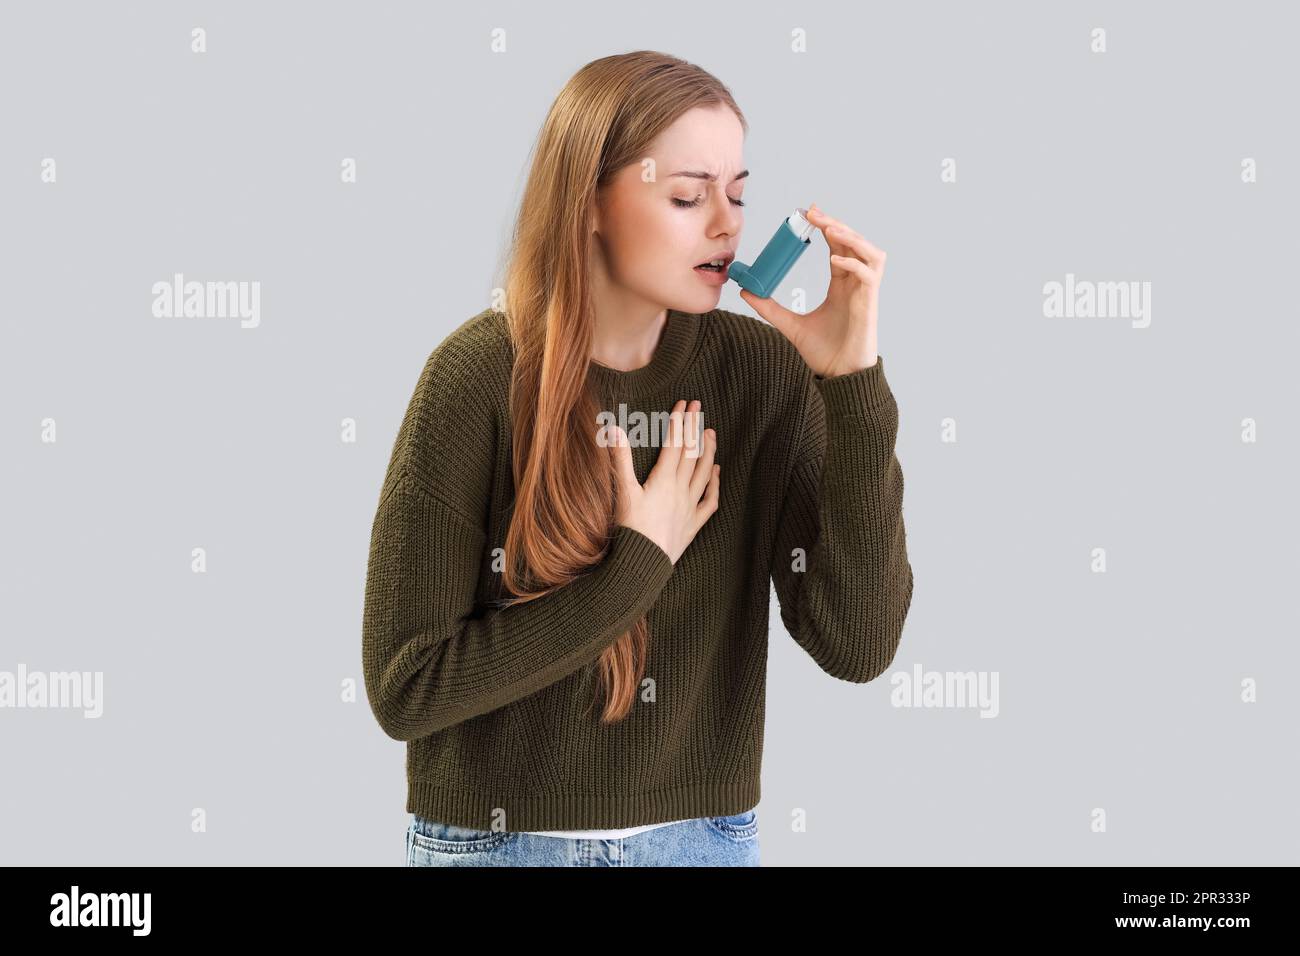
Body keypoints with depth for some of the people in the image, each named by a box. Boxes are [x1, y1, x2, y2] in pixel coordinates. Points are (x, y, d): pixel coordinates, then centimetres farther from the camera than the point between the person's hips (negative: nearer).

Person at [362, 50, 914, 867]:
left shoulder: (762, 371, -8)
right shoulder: (481, 377, -16)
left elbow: (857, 645, -15)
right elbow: (403, 686, -17)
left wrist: (855, 385, -21)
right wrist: (636, 567, -20)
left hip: (705, 835, 3)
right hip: (500, 839, -3)